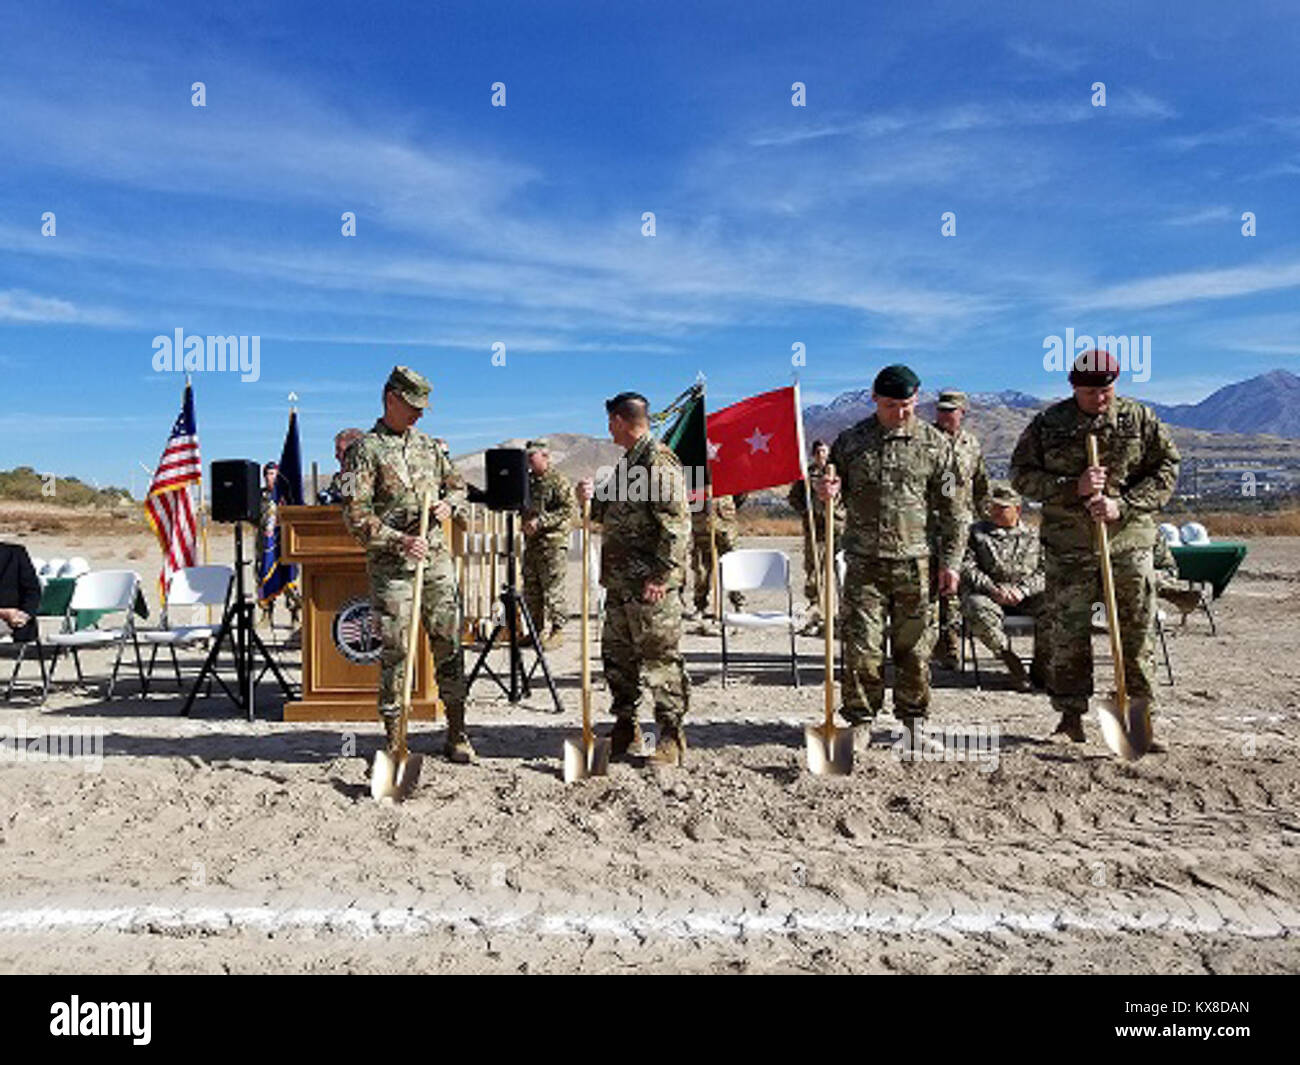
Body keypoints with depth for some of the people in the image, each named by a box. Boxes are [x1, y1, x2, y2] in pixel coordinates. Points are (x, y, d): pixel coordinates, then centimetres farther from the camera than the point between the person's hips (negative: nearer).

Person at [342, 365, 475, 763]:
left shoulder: (427, 445, 14)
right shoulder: (366, 450, -3)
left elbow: (458, 486, 24)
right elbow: (355, 515, -11)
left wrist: (448, 504, 1)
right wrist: (399, 540, -22)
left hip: (437, 562, 5)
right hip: (391, 567, -5)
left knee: (448, 644, 6)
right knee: (394, 651, 0)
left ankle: (457, 735, 16)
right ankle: (394, 739, 13)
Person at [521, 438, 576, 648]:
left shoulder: (557, 480, -6)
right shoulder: (528, 480, 16)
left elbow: (570, 509, -15)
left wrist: (541, 521, -18)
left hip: (553, 543, -8)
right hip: (531, 543, 8)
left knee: (553, 590, -5)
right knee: (531, 590, 10)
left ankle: (556, 630, 3)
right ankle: (538, 630, 20)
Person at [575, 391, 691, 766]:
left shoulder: (659, 461, -12)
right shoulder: (627, 463, 18)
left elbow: (676, 523, -19)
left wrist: (661, 575, -22)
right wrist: (592, 499, 8)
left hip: (650, 585, -10)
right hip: (620, 582, 10)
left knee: (660, 658, -2)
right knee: (617, 656, 15)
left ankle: (672, 735, 8)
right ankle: (625, 729, 27)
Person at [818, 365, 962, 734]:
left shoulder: (935, 443, 4)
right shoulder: (850, 441, 3)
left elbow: (949, 507, 6)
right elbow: (834, 495, 13)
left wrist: (950, 560, 2)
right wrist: (825, 493, -12)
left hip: (914, 563, 1)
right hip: (864, 563, 0)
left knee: (913, 645, 9)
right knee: (862, 645, -1)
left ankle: (913, 718, 24)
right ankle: (860, 718, 12)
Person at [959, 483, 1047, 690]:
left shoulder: (1034, 535, 16)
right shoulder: (977, 532, 12)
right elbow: (967, 567, 0)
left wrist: (1023, 589, -13)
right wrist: (993, 588, -15)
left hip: (1026, 597, 2)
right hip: (989, 595, -1)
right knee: (978, 609, -36)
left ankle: (1040, 665, -9)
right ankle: (1010, 660, -20)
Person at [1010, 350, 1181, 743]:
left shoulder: (1141, 419, 4)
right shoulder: (1047, 423, 1)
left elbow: (1167, 470, 2)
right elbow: (1021, 475, -1)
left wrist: (1123, 505, -13)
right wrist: (1073, 488, -15)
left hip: (1130, 544, 1)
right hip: (1067, 549, 0)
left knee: (1137, 632, 7)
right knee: (1068, 636, 4)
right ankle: (1071, 716, 16)